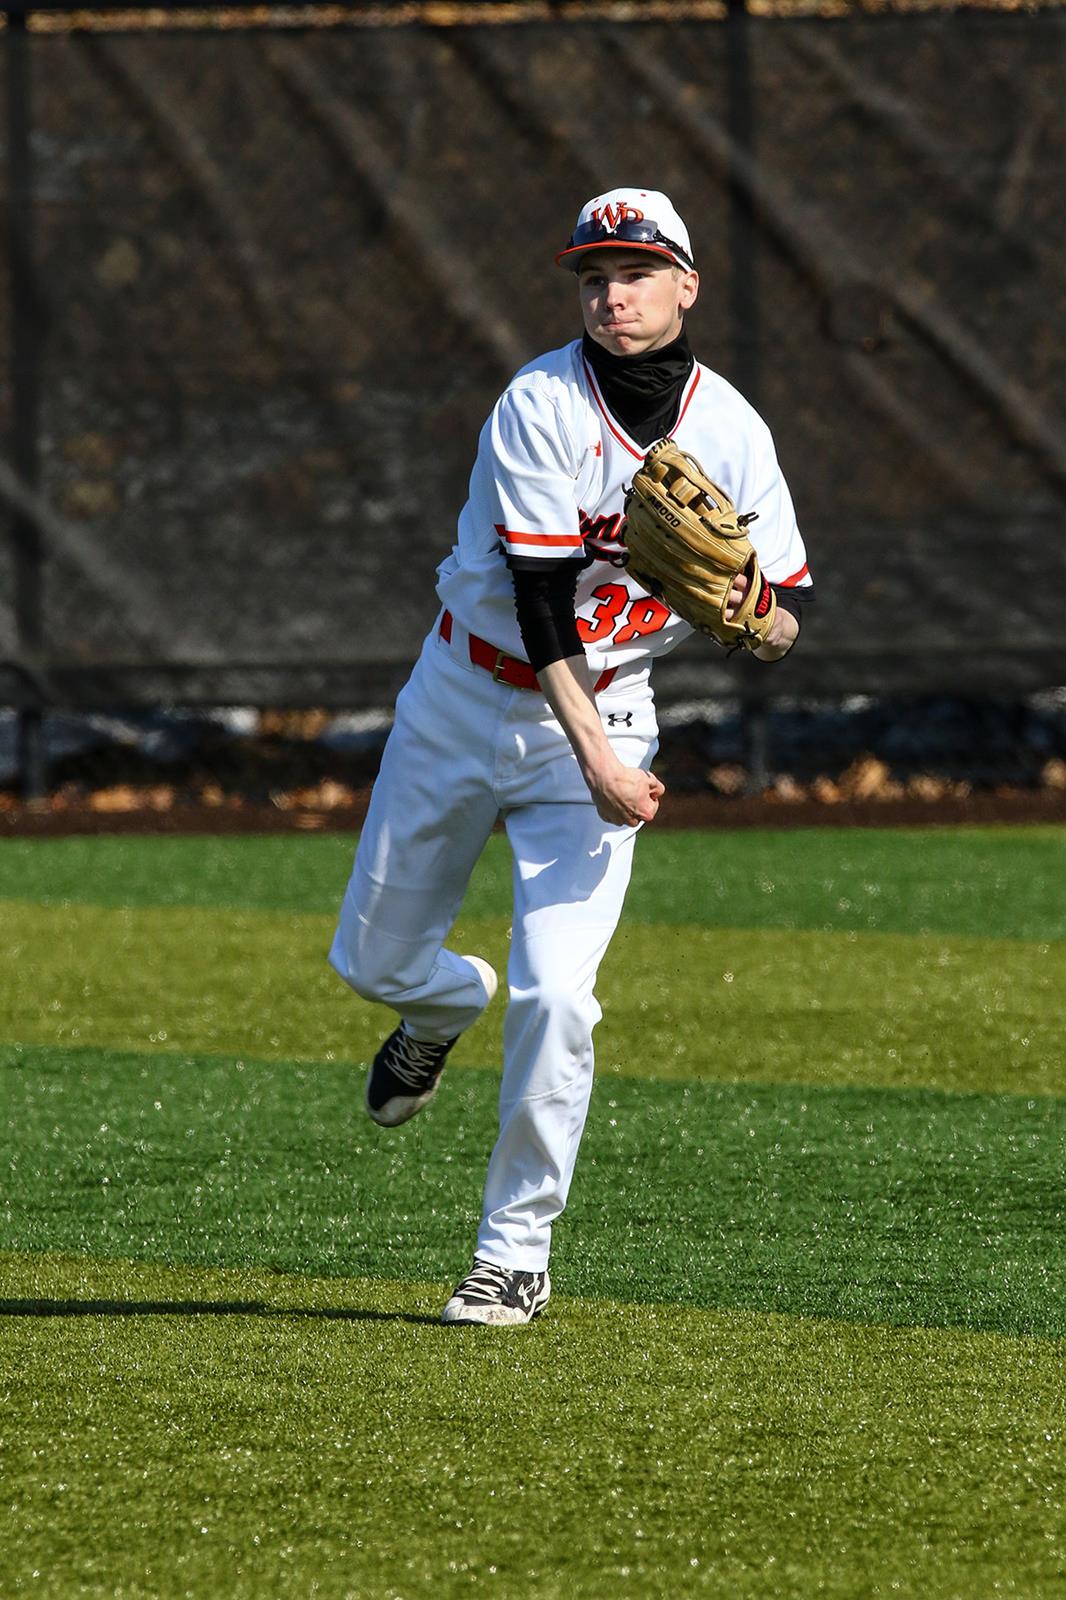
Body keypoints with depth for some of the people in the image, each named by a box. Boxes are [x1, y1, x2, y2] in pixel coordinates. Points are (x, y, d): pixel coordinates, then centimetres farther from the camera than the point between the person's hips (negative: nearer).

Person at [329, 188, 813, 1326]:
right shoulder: (541, 408, -18)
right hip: (468, 699, 0)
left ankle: (514, 1256, -2)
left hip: (609, 708, 0)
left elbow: (788, 621, -1)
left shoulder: (731, 430, -7)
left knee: (555, 995, -14)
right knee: (372, 959, 10)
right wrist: (595, 761, -31)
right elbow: (540, 597, -23)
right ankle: (444, 1010, 48)